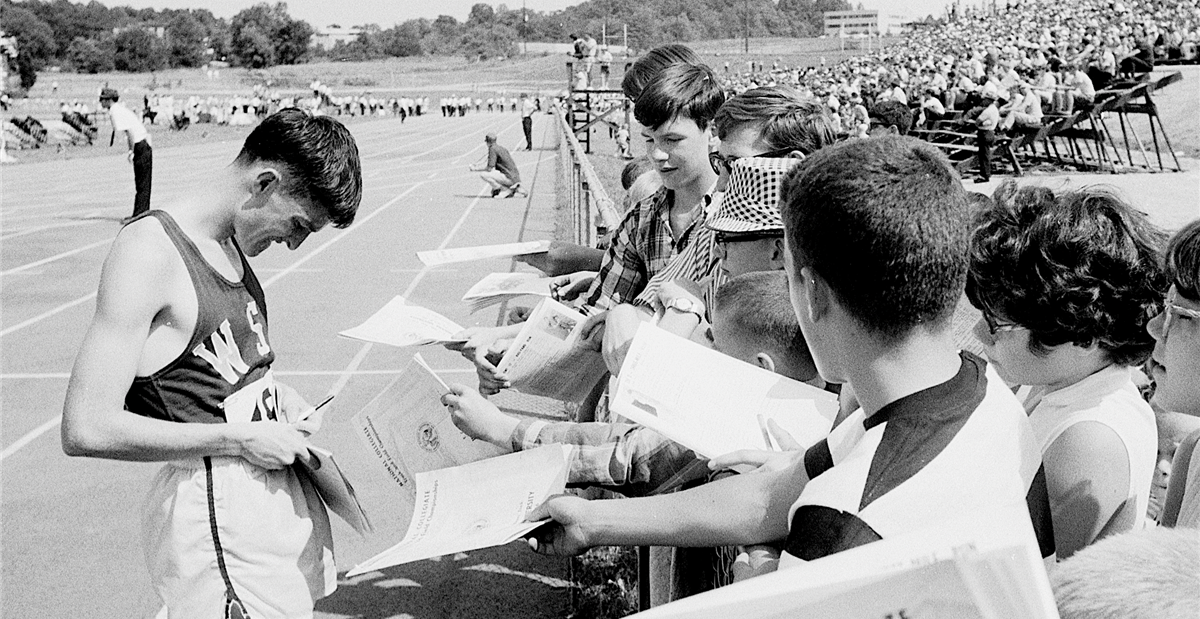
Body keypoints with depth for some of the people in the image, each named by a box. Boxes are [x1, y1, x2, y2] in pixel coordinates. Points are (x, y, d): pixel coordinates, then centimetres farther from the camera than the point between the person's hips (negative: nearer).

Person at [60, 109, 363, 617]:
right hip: (214, 498, -8)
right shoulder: (150, 251, -17)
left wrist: (280, 396, 6)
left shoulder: (230, 245, 9)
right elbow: (86, 430, -22)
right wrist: (240, 438, -17)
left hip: (280, 476, 8)